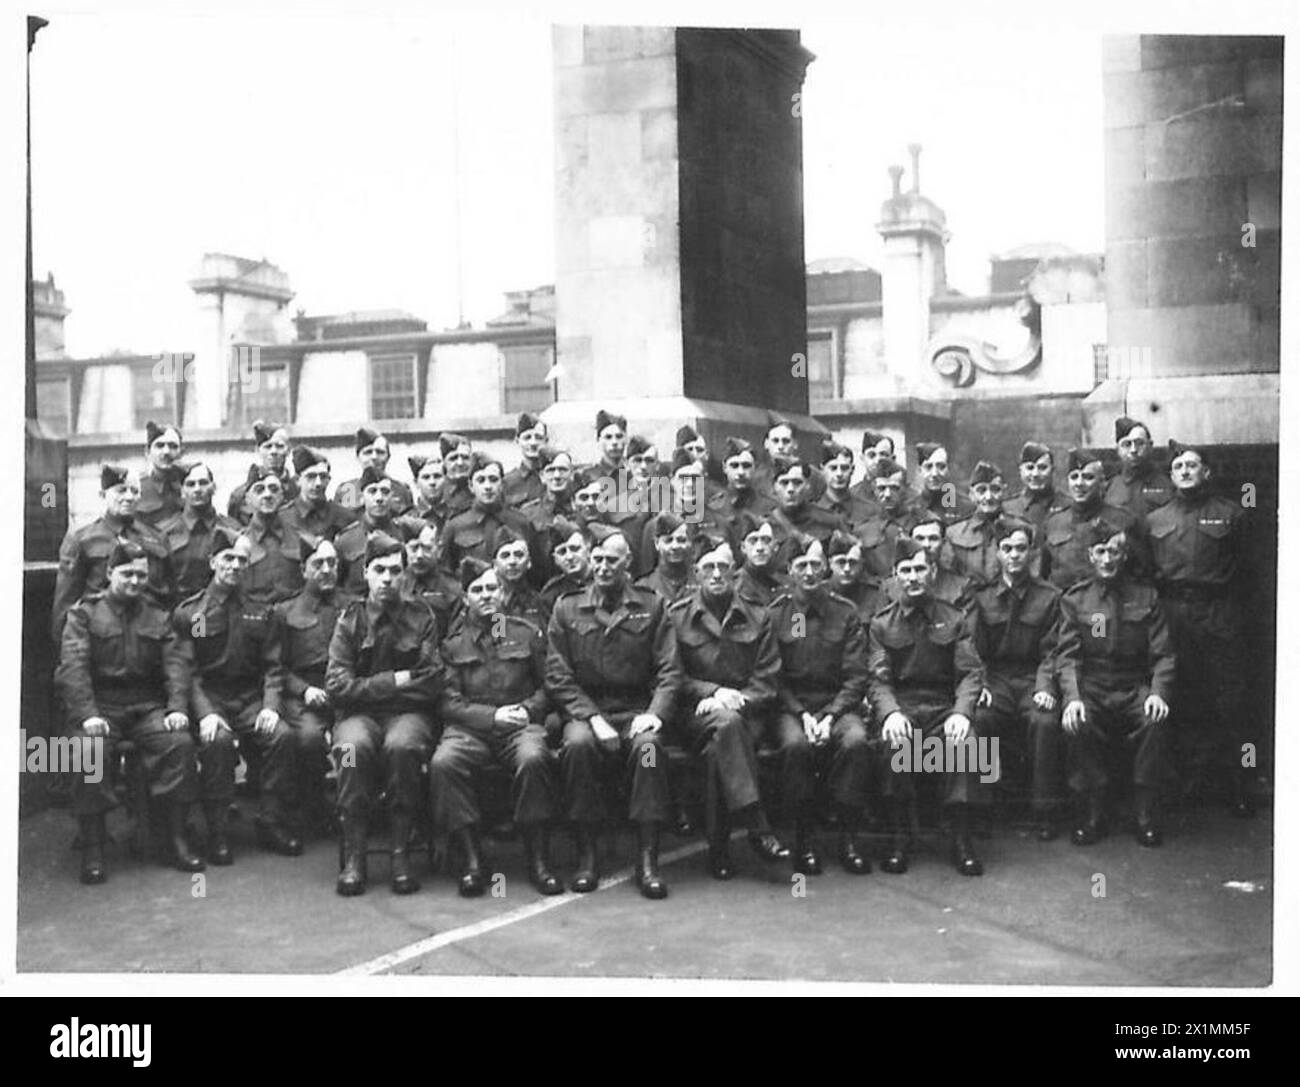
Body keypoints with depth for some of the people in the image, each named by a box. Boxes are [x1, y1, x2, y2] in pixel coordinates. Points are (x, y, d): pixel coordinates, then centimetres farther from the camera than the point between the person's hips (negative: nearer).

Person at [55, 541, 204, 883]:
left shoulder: (157, 617, 15)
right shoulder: (84, 613, 5)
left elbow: (174, 665, 6)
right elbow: (73, 666, -7)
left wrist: (177, 708, -11)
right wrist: (88, 714, -21)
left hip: (147, 705, 3)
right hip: (99, 705, -3)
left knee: (180, 742, -25)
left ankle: (178, 839, -15)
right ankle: (92, 850, -21)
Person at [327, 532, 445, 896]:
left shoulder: (421, 617, 9)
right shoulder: (350, 619, 9)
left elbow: (432, 684, -1)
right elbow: (337, 686, -3)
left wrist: (370, 686, -3)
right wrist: (394, 682, -7)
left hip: (408, 713, 0)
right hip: (359, 714, 0)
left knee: (402, 746, -35)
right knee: (354, 746, -34)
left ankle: (401, 853, -24)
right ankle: (353, 856, -25)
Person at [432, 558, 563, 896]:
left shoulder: (528, 633, 14)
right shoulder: (453, 644, 12)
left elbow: (548, 686, 15)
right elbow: (450, 703, 4)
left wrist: (527, 710, -5)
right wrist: (494, 715, -9)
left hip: (521, 725, 0)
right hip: (470, 727, 1)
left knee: (533, 759, -35)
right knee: (443, 763, -32)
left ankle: (538, 860, -24)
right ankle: (472, 861, -24)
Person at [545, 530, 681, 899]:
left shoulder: (652, 607, 11)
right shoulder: (567, 609, 10)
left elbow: (670, 670, 4)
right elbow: (557, 675, 2)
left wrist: (655, 712, -14)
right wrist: (593, 717, -11)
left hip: (636, 711, 0)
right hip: (584, 710, 0)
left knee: (649, 745, -33)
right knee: (577, 744, -33)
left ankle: (647, 858, -28)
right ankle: (586, 855, -23)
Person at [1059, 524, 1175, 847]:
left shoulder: (1146, 597, 8)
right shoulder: (1075, 599, 6)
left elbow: (1163, 654, 3)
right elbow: (1067, 655, -3)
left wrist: (1158, 692, -16)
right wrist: (1073, 697, -21)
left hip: (1134, 688, 1)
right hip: (1091, 688, 0)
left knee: (1156, 719, -31)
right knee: (1076, 724, -32)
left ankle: (1145, 814, -17)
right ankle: (1092, 813, -16)